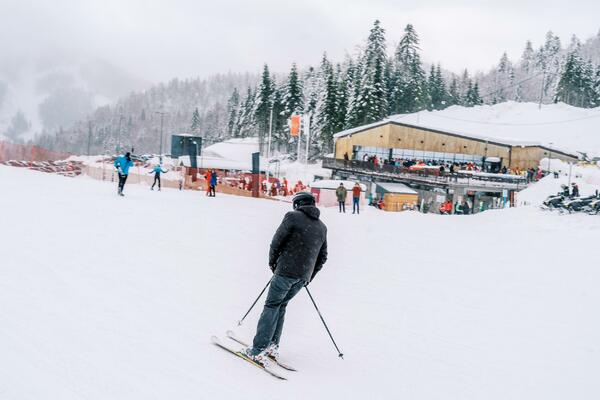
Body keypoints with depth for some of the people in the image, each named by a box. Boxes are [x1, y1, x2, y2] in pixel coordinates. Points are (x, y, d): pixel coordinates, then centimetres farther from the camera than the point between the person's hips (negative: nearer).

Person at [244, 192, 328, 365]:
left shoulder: (293, 216, -5)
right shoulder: (322, 227, 13)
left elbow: (276, 242, -5)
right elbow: (323, 257, 17)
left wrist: (272, 262, 11)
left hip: (287, 271, -6)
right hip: (304, 276, 6)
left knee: (271, 306, 0)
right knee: (281, 305, 18)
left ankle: (258, 350, -5)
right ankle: (273, 346, 17)